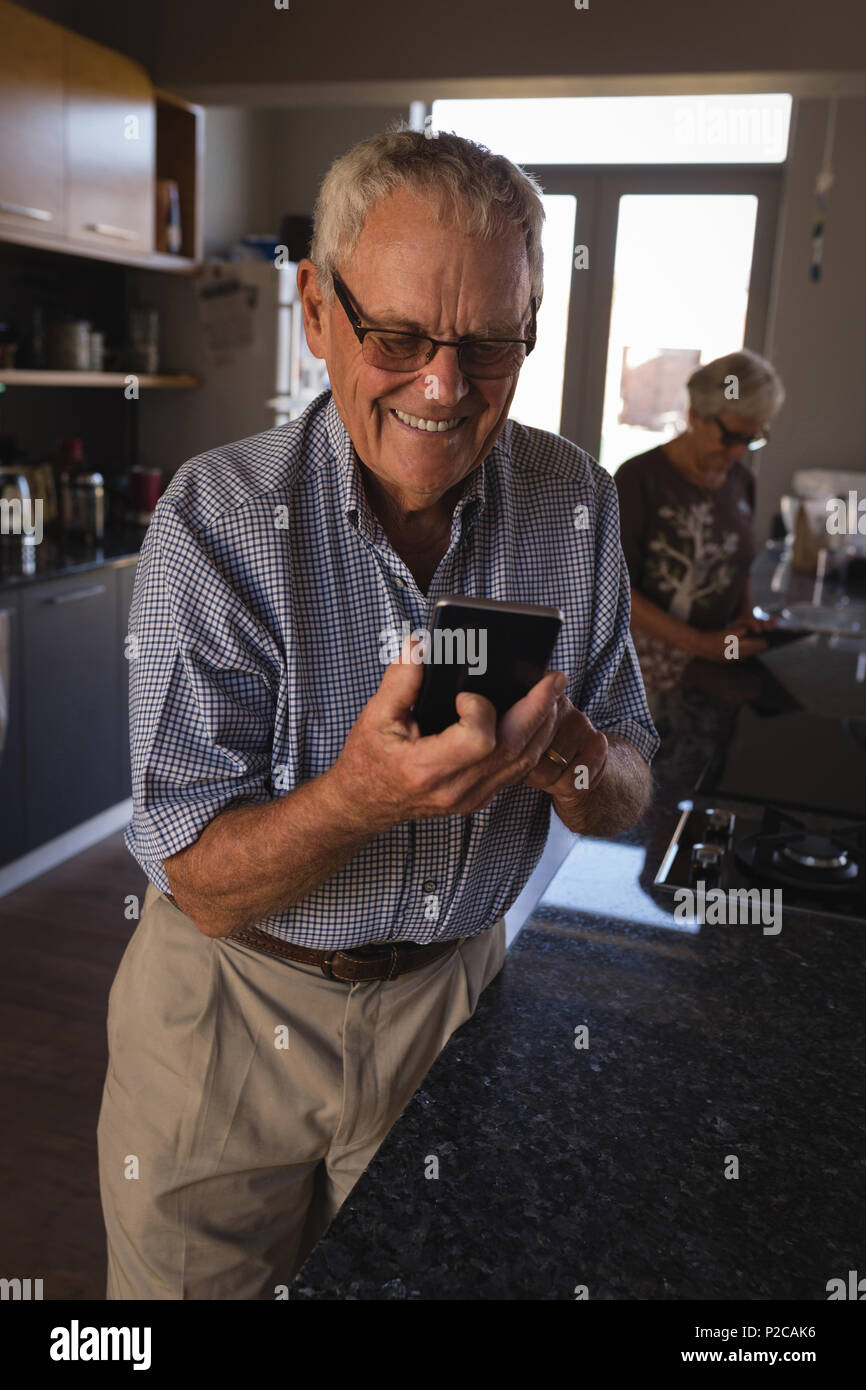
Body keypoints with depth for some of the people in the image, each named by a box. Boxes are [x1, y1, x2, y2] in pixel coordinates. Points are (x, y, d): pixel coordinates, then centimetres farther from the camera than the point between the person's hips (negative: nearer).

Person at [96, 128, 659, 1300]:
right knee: (190, 1277, 21)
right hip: (230, 1015, -2)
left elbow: (627, 800, -5)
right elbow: (202, 884, -21)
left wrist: (570, 757, -29)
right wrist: (361, 795, -41)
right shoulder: (216, 520, -21)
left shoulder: (576, 501, -10)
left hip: (456, 990, 3)